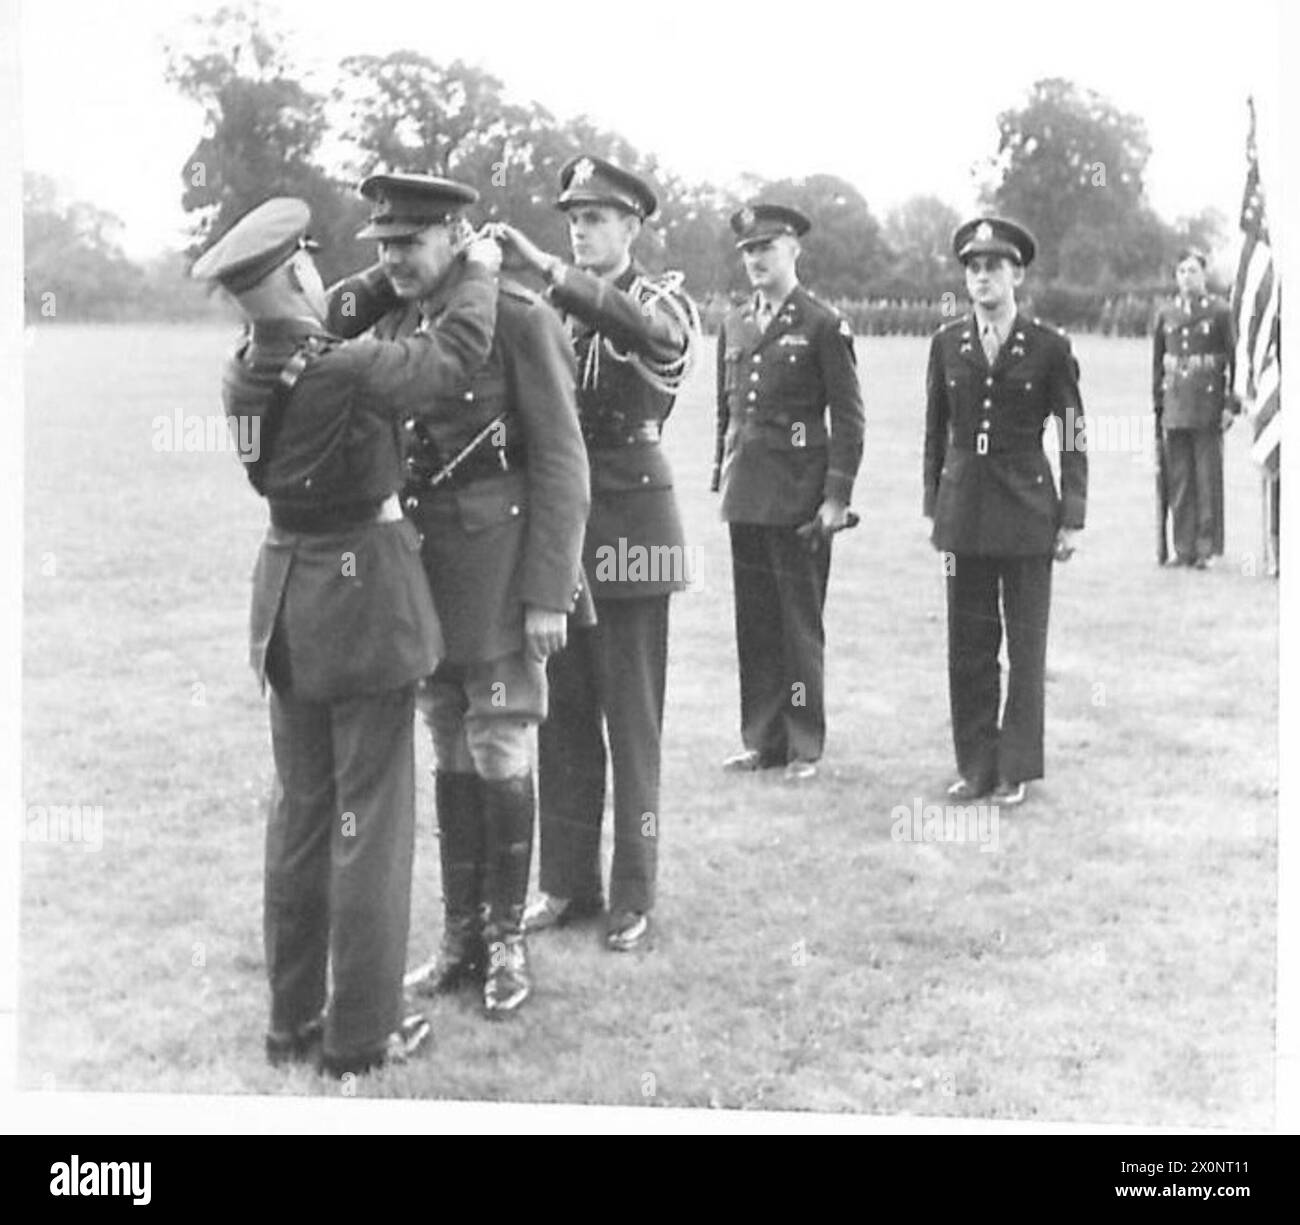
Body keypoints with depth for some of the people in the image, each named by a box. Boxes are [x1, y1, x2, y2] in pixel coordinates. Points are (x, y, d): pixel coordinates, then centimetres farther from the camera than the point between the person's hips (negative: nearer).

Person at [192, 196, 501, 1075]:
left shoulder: (244, 379, 0)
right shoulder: (350, 373, -21)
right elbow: (456, 352, -10)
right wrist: (480, 271, 6)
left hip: (288, 598, 7)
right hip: (366, 597, -7)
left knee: (300, 813, 15)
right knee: (370, 820, 2)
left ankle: (293, 1017, 24)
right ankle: (361, 1033, 10)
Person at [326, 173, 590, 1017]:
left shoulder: (520, 319, -10)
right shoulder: (391, 323, 9)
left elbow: (561, 463, -12)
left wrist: (549, 592, -15)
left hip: (500, 565, -6)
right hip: (421, 563, 6)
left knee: (500, 751, 0)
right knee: (449, 749, 12)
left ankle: (507, 939, 14)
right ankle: (462, 935, 22)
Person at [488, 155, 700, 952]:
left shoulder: (665, 298, -3)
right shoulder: (553, 309, 13)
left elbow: (644, 329, -29)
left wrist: (543, 265, -36)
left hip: (631, 517, -5)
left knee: (632, 715, 0)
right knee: (563, 712, 9)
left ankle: (634, 895, 9)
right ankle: (567, 881, 19)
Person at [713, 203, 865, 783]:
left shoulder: (823, 326, -4)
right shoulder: (734, 324, 13)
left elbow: (848, 418, -5)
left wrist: (837, 496, -11)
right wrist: (722, 477, 14)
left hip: (798, 497, -5)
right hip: (745, 495, 5)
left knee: (800, 623, 0)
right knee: (754, 621, 8)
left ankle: (805, 746, 9)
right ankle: (762, 740, 17)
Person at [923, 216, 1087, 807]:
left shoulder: (1048, 347, -3)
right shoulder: (947, 343, 6)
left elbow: (1074, 436, 0)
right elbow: (936, 431, 12)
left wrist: (1070, 518, -4)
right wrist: (934, 505, 8)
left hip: (1026, 511, -3)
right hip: (964, 509, 3)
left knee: (1026, 646, 3)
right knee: (968, 643, 6)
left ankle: (1016, 770, 13)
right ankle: (975, 765, 16)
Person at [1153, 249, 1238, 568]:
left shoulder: (1219, 311, 0)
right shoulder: (1165, 315, 9)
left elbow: (1234, 358, -1)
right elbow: (1157, 362, 13)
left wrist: (1231, 404, -7)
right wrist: (1157, 406, 9)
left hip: (1208, 403, -3)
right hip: (1175, 405, 3)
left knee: (1208, 475, 1)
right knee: (1178, 478, 4)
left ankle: (1206, 547, 7)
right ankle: (1184, 547, 10)